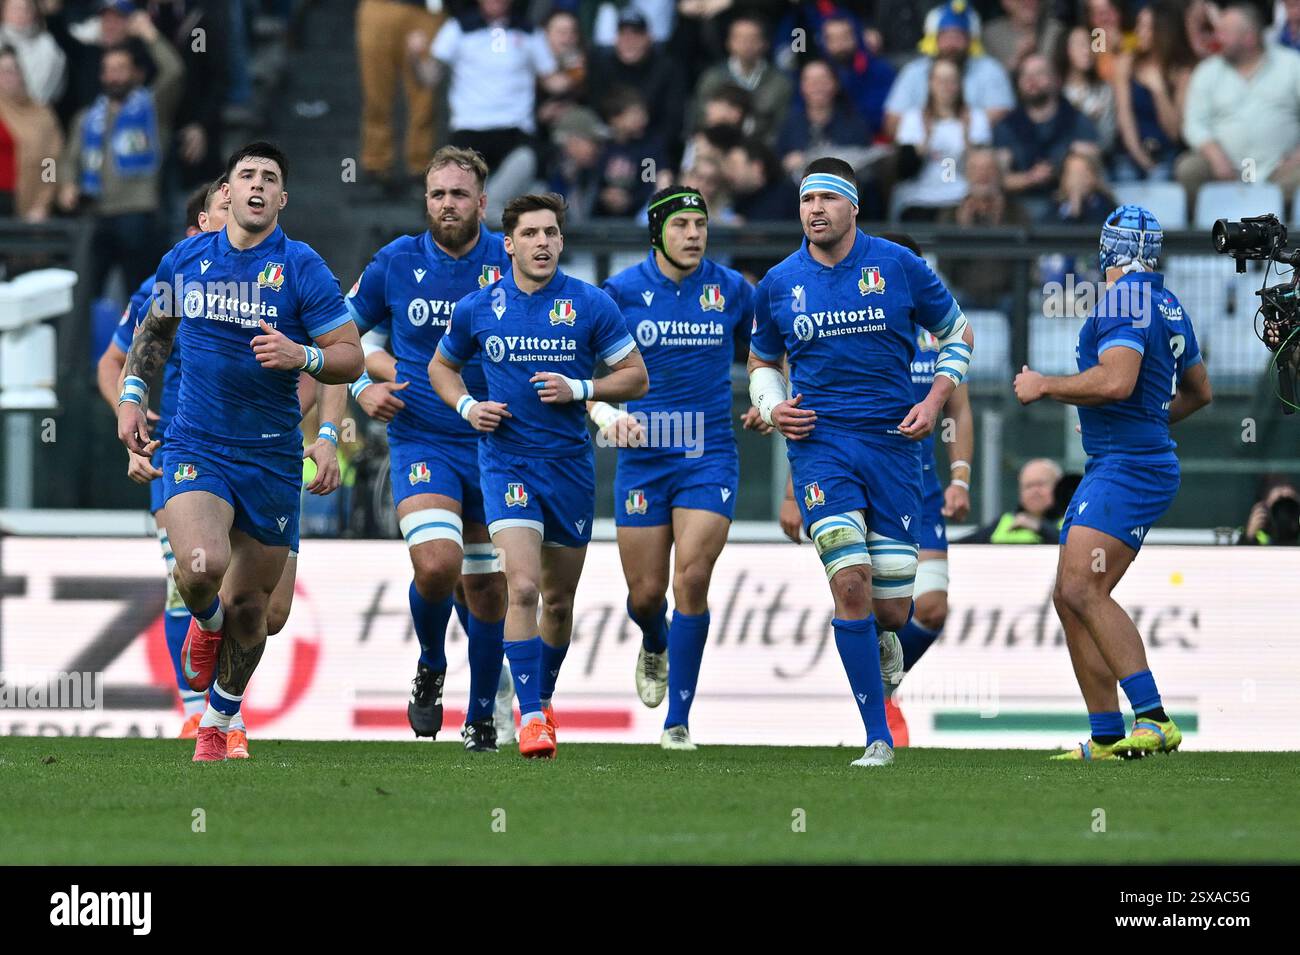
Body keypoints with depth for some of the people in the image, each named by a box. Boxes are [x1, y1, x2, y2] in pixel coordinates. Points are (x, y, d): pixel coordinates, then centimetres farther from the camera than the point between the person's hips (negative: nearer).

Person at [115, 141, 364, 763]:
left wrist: (301, 356, -25)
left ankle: (217, 723, 29)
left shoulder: (301, 268, -4)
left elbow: (351, 357, -5)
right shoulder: (185, 260, 5)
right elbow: (154, 329, 23)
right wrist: (131, 397, 11)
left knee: (250, 608, 6)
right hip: (195, 448, 0)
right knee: (202, 566, -26)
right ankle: (205, 622, 11)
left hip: (271, 456, 0)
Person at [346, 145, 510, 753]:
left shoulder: (511, 264, -3)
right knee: (436, 565, -23)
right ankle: (430, 669, 7)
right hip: (420, 441, -1)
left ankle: (481, 717, 24)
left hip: (494, 445, 1)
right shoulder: (396, 263, -1)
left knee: (487, 587, 8)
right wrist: (363, 386, -2)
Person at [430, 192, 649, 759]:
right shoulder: (478, 309, 0)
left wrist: (579, 389, -14)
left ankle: (543, 697, 35)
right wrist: (467, 406, -4)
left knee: (558, 599, 12)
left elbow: (636, 376, 2)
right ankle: (530, 718, -16)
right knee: (522, 588, -18)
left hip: (570, 462, 1)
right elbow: (441, 366, 16)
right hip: (505, 460, -1)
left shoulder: (590, 305, -3)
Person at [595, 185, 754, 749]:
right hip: (642, 457, 0)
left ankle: (678, 722, -9)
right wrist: (604, 414, -18)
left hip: (709, 455, 0)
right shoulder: (623, 292, -3)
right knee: (646, 593, 4)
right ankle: (656, 645, 44)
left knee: (691, 580, -15)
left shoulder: (730, 289, 1)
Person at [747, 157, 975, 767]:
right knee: (851, 582, -19)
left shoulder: (898, 266, 1)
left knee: (893, 612, -1)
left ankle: (879, 649, 39)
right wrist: (773, 407, 0)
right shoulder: (778, 285, 5)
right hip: (820, 445, 0)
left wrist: (935, 400, -2)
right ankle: (878, 737, -13)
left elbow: (957, 333, 13)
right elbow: (762, 362, 21)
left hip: (893, 443, 0)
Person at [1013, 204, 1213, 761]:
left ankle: (1154, 718, -28)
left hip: (1128, 468, -10)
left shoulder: (1125, 299, -12)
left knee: (1082, 589, -22)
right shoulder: (1167, 306, 18)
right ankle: (1106, 739, 9)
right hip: (1112, 469, 10)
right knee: (1070, 598, 9)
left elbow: (1116, 381, -25)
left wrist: (1043, 386, -11)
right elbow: (1199, 391, 30)